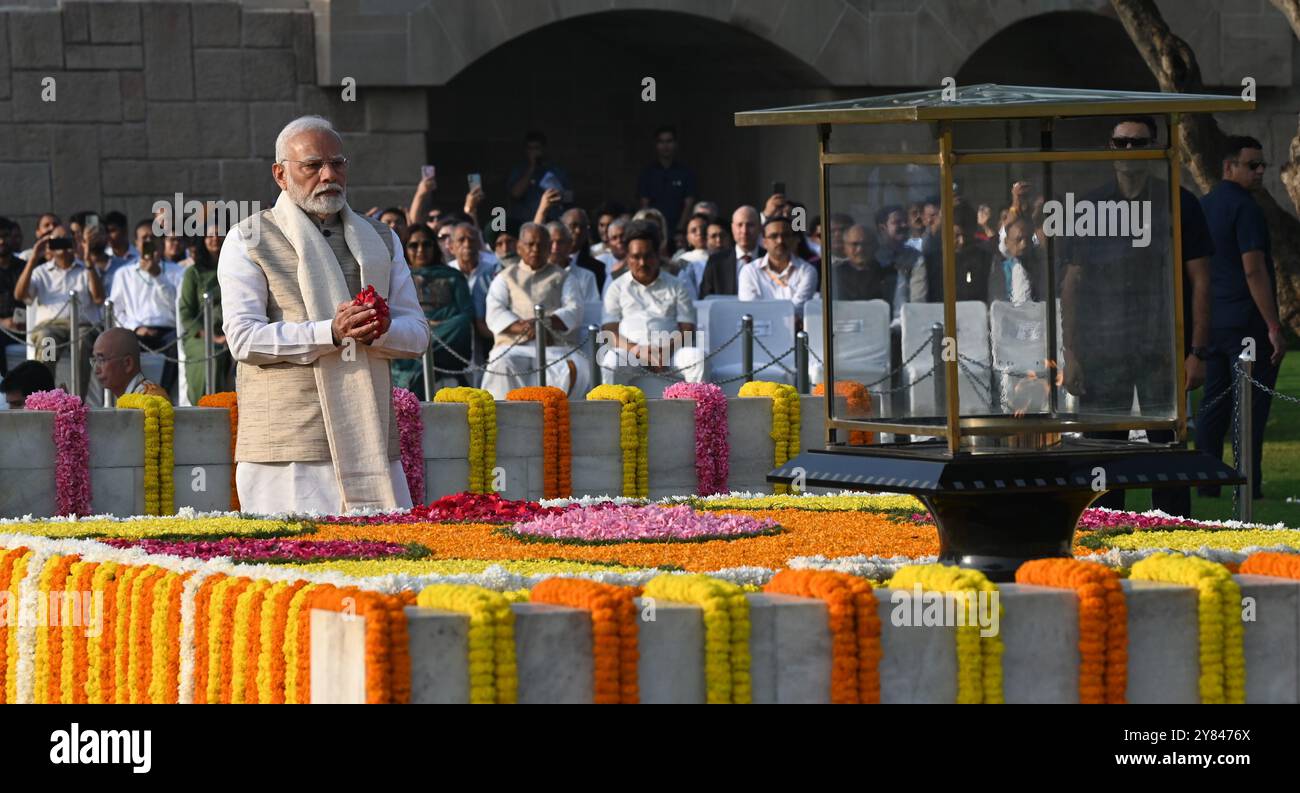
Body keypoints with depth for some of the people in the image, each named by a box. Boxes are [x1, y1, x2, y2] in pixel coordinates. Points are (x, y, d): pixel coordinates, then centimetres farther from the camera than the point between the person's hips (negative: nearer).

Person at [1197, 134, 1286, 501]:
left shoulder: (1204, 206, 13)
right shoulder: (1244, 208, -14)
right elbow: (1254, 270, -20)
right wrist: (1274, 327, -19)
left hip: (1212, 320, 8)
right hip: (1247, 321, -8)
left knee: (1214, 406, 10)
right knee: (1252, 406, -6)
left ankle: (1206, 485, 11)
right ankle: (1250, 489, -7)